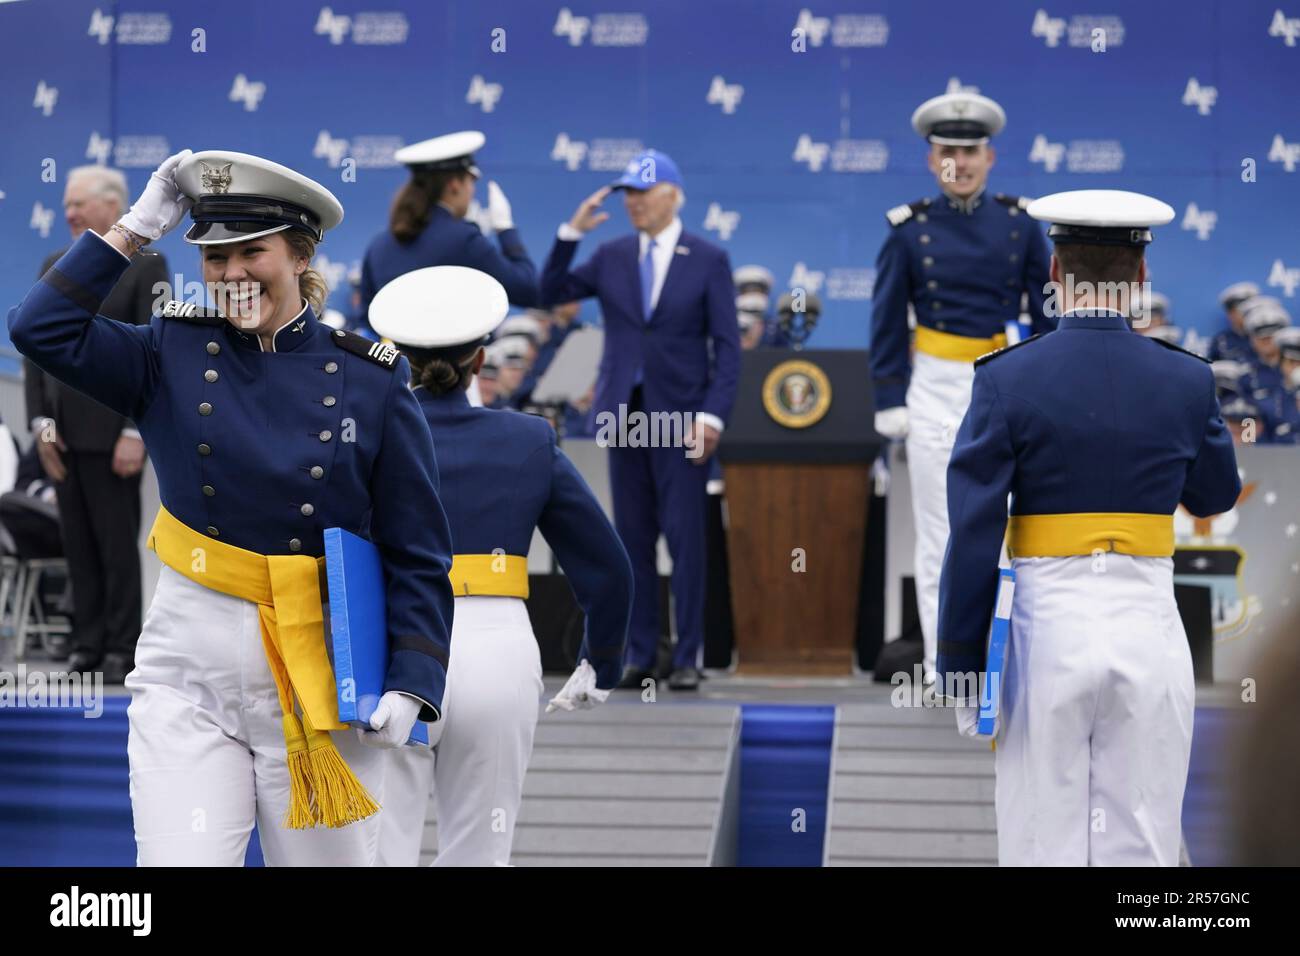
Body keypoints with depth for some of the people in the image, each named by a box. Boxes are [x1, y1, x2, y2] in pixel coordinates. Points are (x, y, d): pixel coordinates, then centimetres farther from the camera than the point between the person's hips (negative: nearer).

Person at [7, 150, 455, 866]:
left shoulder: (372, 381, -1)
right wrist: (137, 228, -4)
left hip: (322, 680, 0)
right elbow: (41, 328, -6)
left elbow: (416, 556, 1)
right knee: (178, 861, -10)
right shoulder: (173, 355, 5)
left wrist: (410, 685, -10)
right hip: (189, 672, 1)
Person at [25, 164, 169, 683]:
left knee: (118, 543, -1)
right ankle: (87, 645, 12)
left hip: (113, 430, -5)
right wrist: (41, 421, 2)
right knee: (78, 544, 7)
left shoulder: (145, 266, -4)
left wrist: (136, 431, -15)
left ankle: (121, 651, 5)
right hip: (63, 429, 5)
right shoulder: (53, 267, 14)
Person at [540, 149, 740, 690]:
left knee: (684, 535, -4)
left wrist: (712, 414, -11)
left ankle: (687, 657, 0)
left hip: (681, 413, -3)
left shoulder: (708, 261, 1)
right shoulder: (612, 257, 10)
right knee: (633, 537, 5)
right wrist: (572, 233, -4)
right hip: (624, 408, 3)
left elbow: (727, 346, -2)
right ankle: (639, 655, 9)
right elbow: (551, 293, 6)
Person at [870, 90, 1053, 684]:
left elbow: (1047, 313, 8)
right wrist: (889, 402, -2)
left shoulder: (1020, 223, 3)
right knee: (939, 533, 2)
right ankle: (943, 668, 7)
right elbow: (887, 322, 2)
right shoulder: (909, 229, -1)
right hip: (936, 390, -1)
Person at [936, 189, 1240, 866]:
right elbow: (1216, 496, 18)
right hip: (1149, 630, 2)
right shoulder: (1186, 380, 1)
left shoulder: (1006, 380, -5)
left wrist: (959, 667, -1)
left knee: (1043, 849, 4)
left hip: (1047, 631, -2)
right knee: (1141, 850, 5)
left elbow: (973, 536, -6)